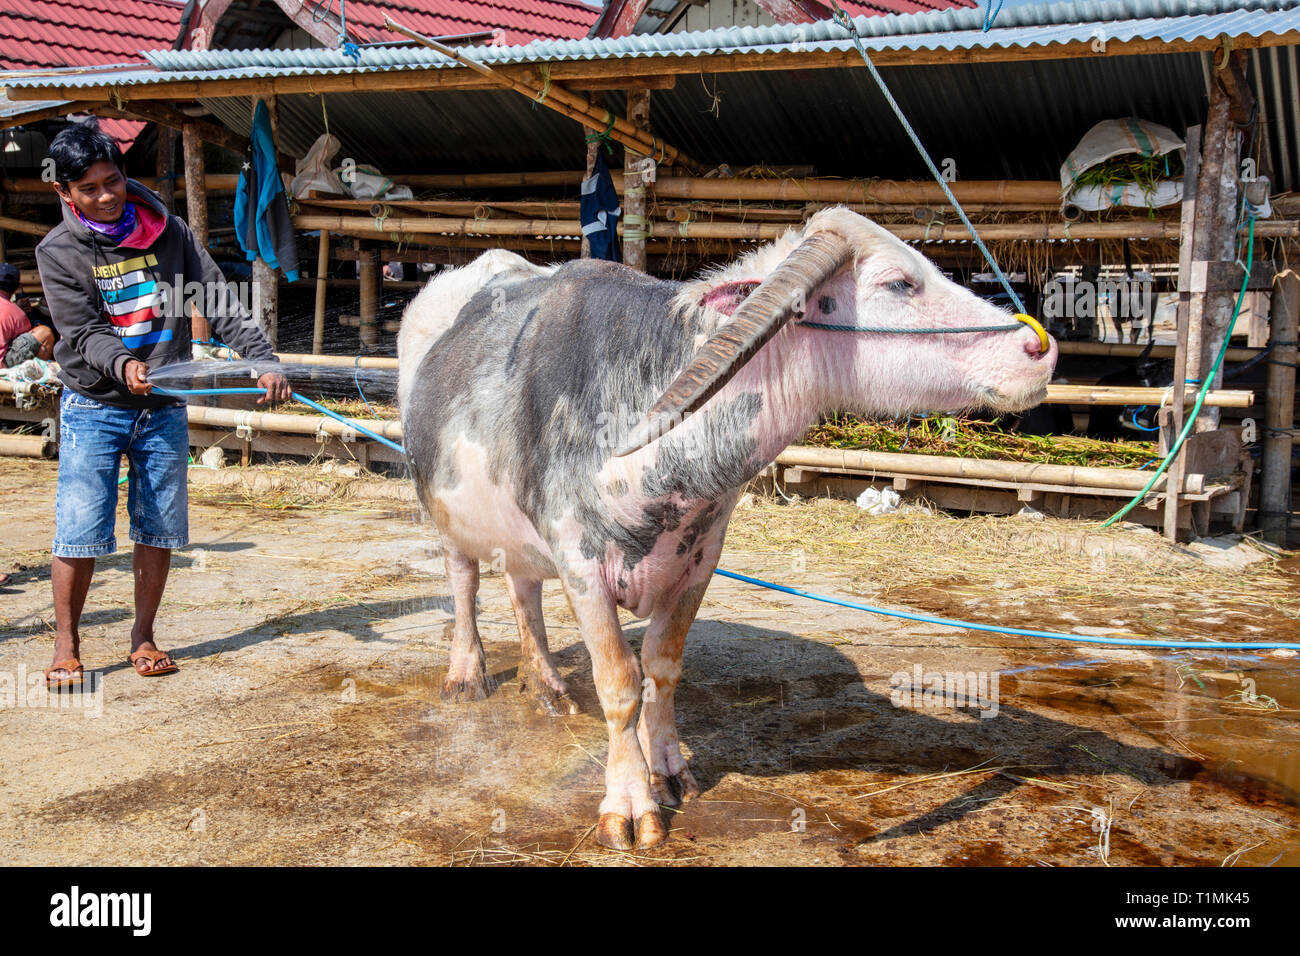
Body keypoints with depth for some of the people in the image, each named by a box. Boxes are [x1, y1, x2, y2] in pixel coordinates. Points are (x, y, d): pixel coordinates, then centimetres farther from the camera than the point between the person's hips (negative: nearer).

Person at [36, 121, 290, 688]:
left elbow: (222, 304, 0)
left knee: (160, 528, 5)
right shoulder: (58, 252, -4)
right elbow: (81, 333, -13)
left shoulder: (168, 231, 3)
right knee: (80, 531, -5)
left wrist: (262, 360, -12)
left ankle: (143, 637, 20)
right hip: (93, 408, -2)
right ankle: (66, 647, 10)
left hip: (165, 408, 2)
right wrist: (121, 365, -34)